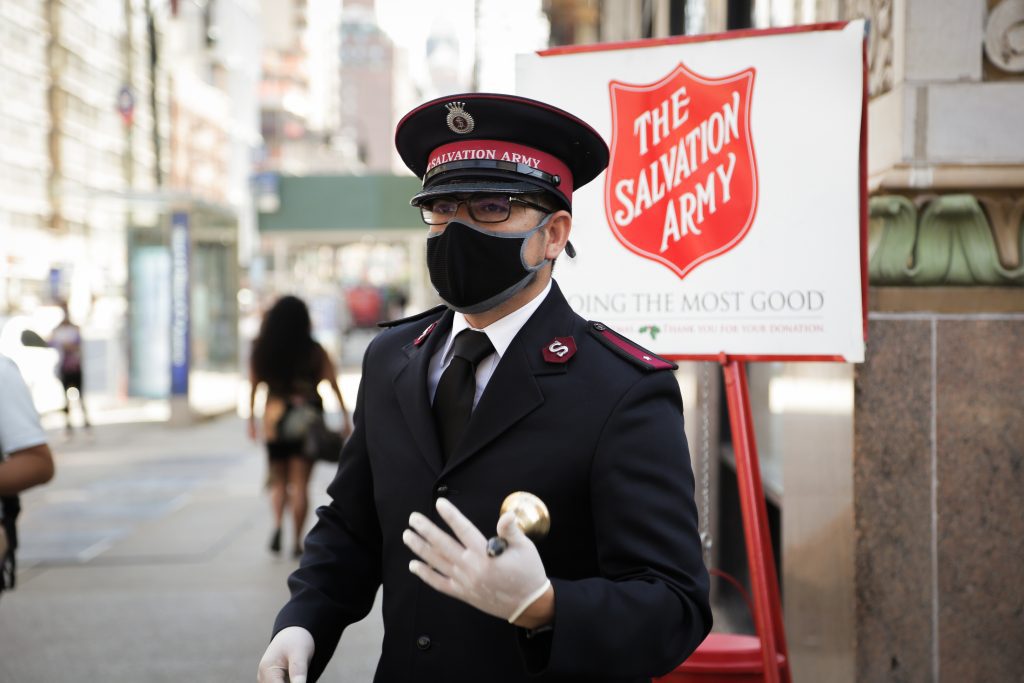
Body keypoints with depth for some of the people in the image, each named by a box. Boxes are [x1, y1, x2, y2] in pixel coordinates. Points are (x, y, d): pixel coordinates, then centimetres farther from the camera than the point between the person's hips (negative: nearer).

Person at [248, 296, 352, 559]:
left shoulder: (261, 351, 0)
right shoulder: (314, 352, -4)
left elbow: (253, 387, 2)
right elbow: (334, 385, -5)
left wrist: (251, 419, 10)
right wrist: (346, 419, -1)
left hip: (274, 419, 1)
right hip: (308, 421, -1)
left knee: (278, 481, 14)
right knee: (300, 483, 3)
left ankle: (277, 524, -11)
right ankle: (297, 542, 1)